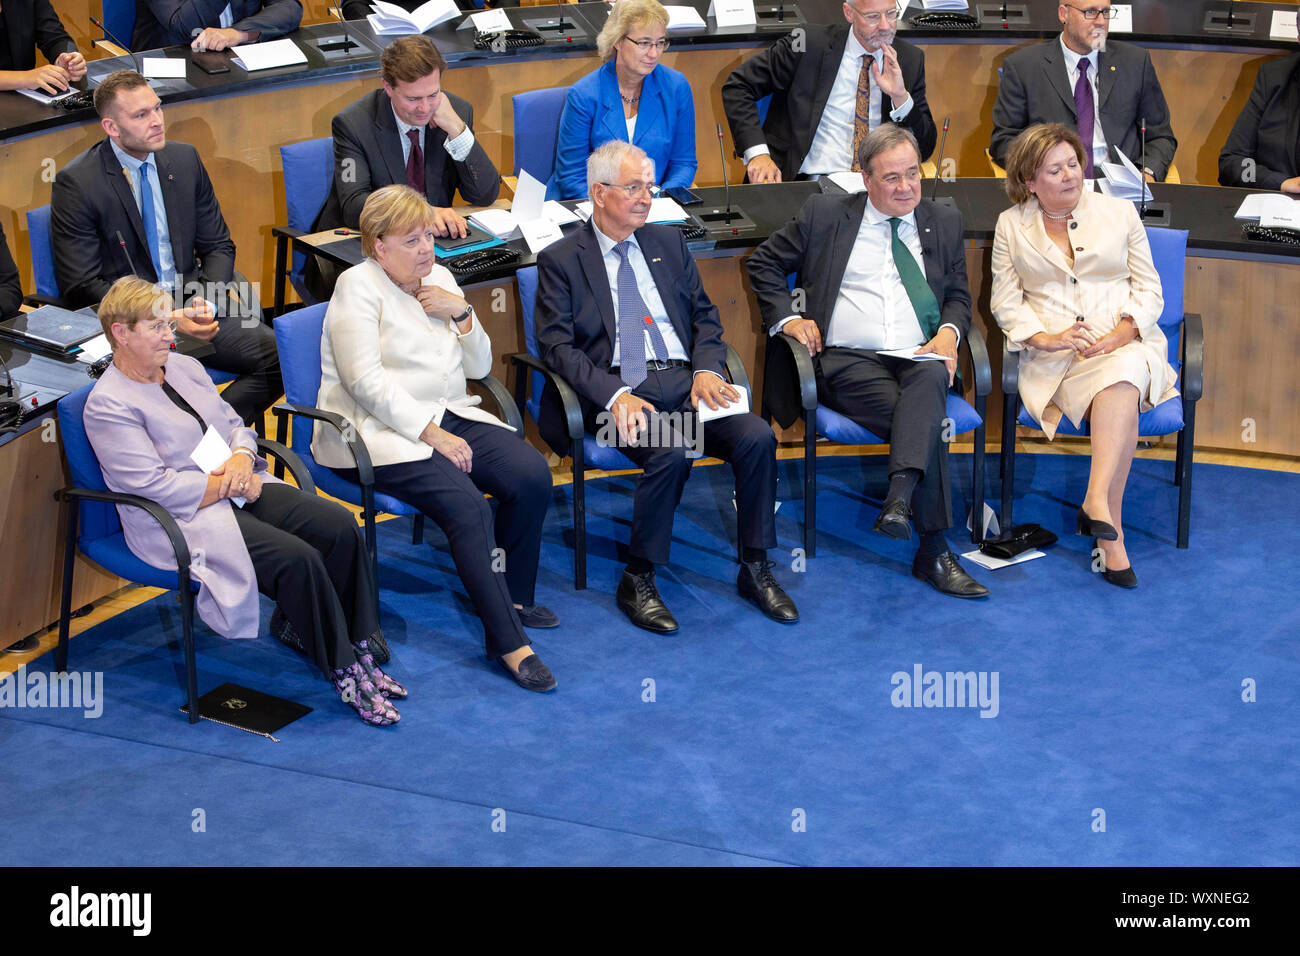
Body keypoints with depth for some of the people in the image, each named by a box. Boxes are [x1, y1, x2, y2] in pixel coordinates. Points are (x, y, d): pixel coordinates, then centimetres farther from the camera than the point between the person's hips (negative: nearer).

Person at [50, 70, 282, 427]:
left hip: (191, 306, 5)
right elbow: (82, 287, -10)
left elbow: (218, 246, 14)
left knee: (280, 355, -17)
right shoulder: (76, 183, -7)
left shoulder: (184, 159, 8)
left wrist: (206, 302, -8)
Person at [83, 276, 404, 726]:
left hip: (241, 490, 8)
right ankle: (343, 672, -15)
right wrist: (229, 486, -13)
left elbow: (234, 423, 18)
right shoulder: (108, 405, -11)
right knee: (296, 559, -27)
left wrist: (242, 458, -5)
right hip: (183, 520, -8)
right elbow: (154, 486, -18)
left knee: (341, 528, -14)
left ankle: (360, 647, -7)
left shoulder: (184, 367, 13)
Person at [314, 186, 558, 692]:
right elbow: (367, 383, -18)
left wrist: (461, 313, -3)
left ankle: (514, 596, 4)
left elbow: (479, 366, 15)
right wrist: (432, 434, -22)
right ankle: (508, 643, -24)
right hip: (380, 433, -7)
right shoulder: (358, 287, -8)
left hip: (448, 417, 7)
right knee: (468, 508, -29)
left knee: (533, 475, -16)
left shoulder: (438, 277, 14)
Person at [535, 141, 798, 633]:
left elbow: (705, 315, 19)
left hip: (684, 381, 5)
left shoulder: (669, 242, 21)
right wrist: (614, 395, -19)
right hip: (618, 387, -4)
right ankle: (637, 581, -18)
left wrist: (707, 369, -3)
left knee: (757, 436, -22)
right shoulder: (560, 260, 6)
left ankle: (756, 569, -8)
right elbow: (557, 346, -4)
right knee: (672, 453, -34)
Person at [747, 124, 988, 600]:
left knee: (930, 381, -38)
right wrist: (787, 319, 1)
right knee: (923, 419, -31)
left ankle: (900, 495, -52)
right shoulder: (825, 216, 11)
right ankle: (934, 550, -32)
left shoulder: (944, 223, 19)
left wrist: (949, 332, -2)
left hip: (920, 360, 2)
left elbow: (959, 296, 21)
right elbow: (764, 262, 16)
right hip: (847, 361, -2)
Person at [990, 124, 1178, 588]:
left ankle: (1096, 500, -47)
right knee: (1121, 408, -32)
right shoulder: (1011, 226, 13)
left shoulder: (1119, 212, 13)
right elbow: (1006, 301, 9)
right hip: (1053, 357, -1)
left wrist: (1121, 334, -9)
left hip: (1124, 345, 1)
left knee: (1124, 374, -37)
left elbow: (1148, 289, 10)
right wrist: (1045, 338, -11)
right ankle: (1111, 530, -36)